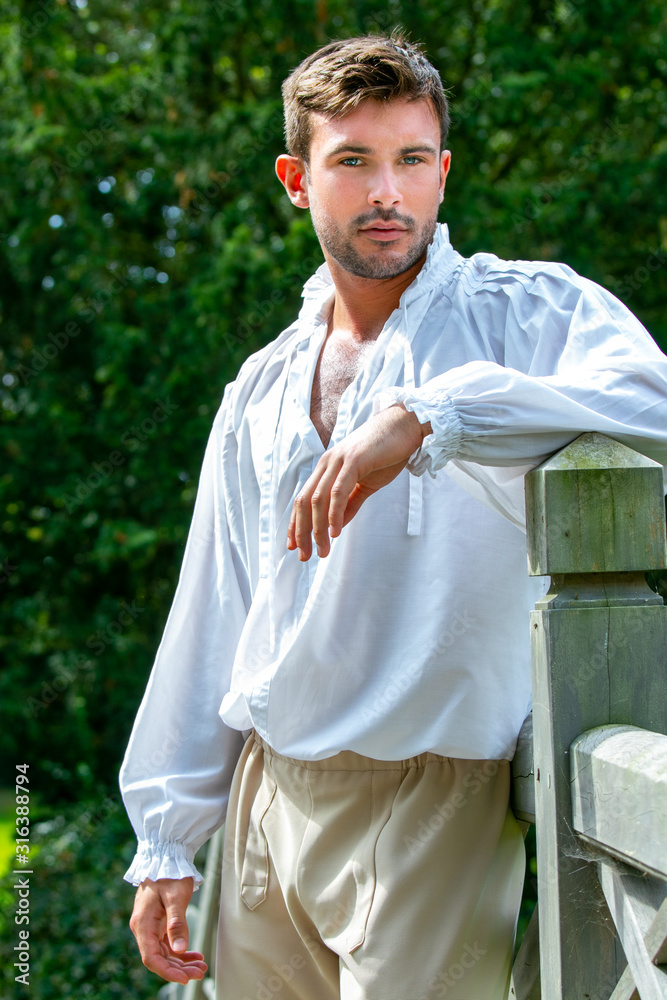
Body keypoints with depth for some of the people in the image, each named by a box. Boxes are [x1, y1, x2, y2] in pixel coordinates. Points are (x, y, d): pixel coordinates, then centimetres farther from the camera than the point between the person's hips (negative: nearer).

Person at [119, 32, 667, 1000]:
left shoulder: (529, 312, -3)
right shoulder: (261, 392, 14)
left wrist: (428, 414, -32)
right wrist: (167, 843, 14)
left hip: (432, 803, -5)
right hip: (267, 801, 5)